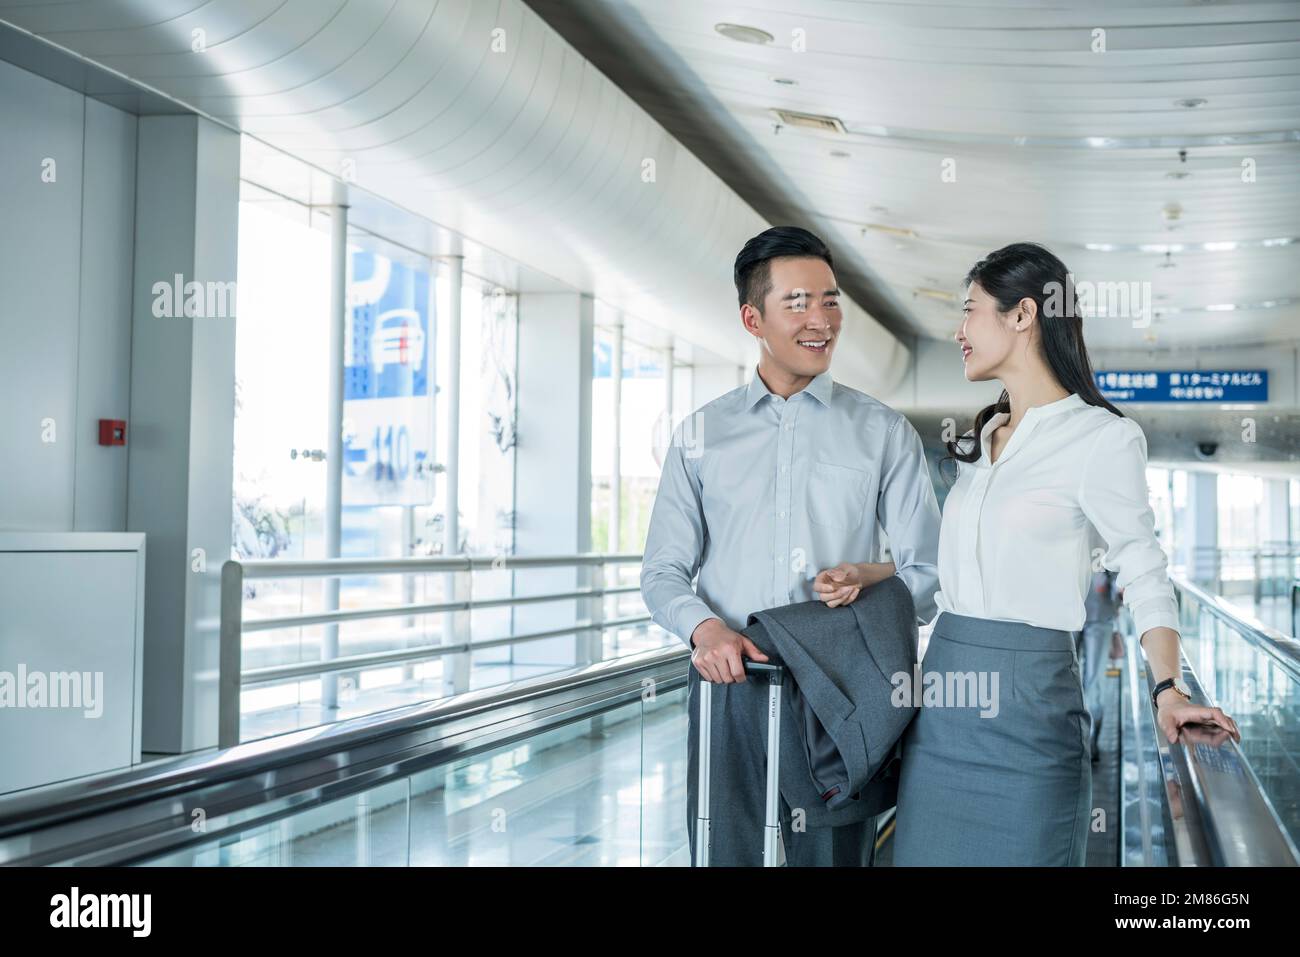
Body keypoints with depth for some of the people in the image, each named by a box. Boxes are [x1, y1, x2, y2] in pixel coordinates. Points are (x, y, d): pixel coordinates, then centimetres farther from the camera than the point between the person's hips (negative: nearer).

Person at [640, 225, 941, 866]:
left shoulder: (885, 434, 7)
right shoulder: (699, 435, 9)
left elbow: (930, 574, 4)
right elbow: (662, 573, 7)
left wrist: (872, 582, -17)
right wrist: (705, 627, -14)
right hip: (728, 686, 1)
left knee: (834, 855, 3)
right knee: (721, 855, 6)